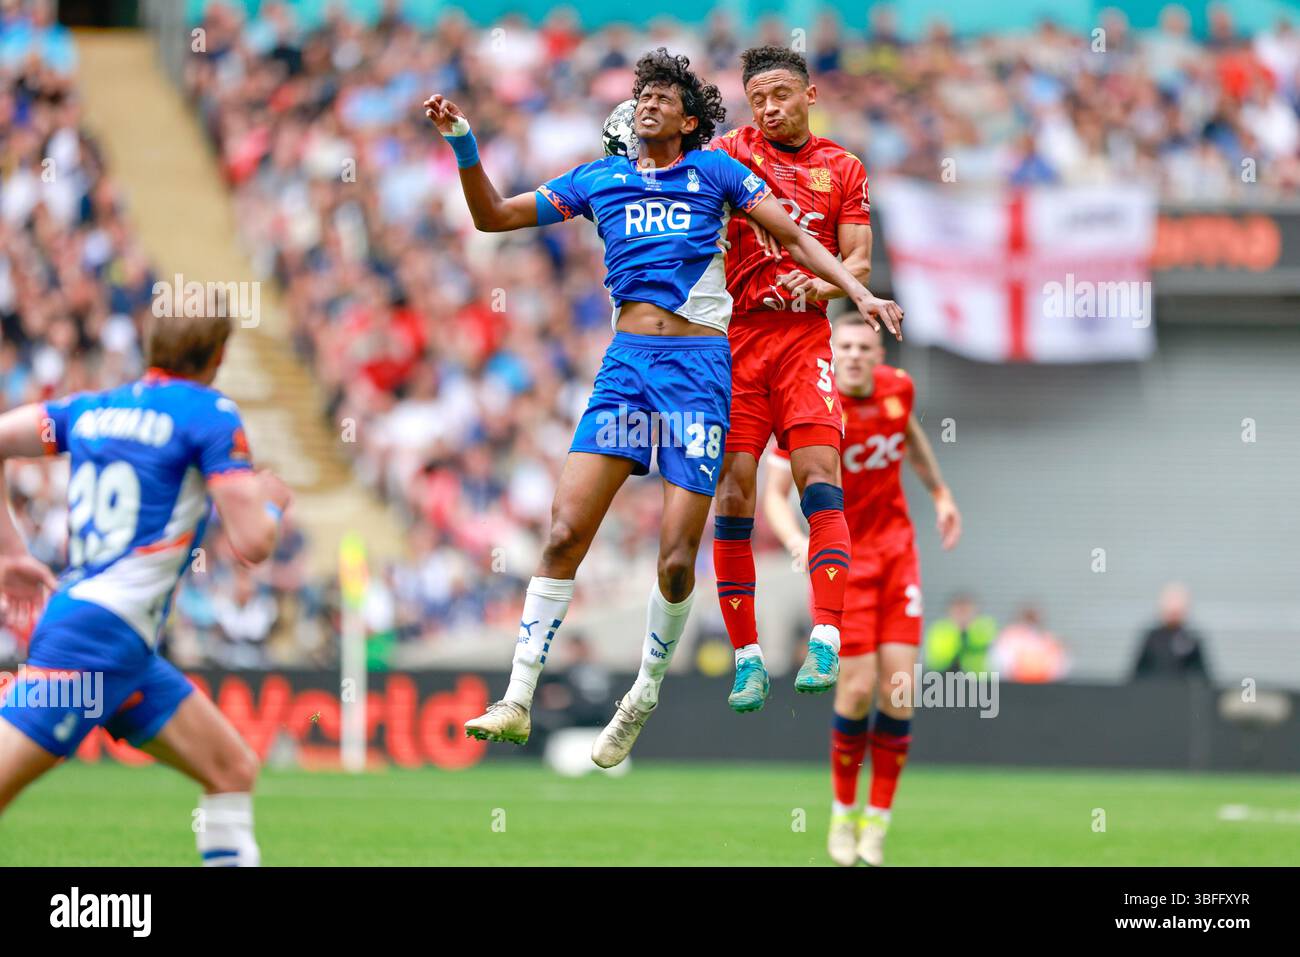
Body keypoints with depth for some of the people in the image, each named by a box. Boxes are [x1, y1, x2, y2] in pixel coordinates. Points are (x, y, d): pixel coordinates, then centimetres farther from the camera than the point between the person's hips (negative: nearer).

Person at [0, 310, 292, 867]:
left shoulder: (91, 408, 13)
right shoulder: (210, 414, -7)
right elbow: (252, 543, -12)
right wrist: (270, 504, 11)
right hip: (100, 634, -9)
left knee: (233, 770, 10)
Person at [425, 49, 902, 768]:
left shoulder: (713, 169, 11)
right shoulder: (599, 179, 17)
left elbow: (792, 237, 12)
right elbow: (493, 216, 20)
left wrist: (858, 292, 1)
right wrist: (463, 146, 7)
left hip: (700, 364, -2)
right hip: (627, 359, 2)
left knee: (676, 559, -7)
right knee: (566, 529, -12)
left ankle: (642, 700, 13)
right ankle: (517, 702, -10)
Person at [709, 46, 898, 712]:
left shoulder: (841, 168, 12)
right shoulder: (730, 152, 10)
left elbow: (858, 260, 9)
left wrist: (823, 281, -12)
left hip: (804, 334, 0)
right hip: (734, 335, 0)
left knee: (818, 474, -16)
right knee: (732, 492, -4)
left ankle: (825, 639, -22)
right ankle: (746, 654, 1)